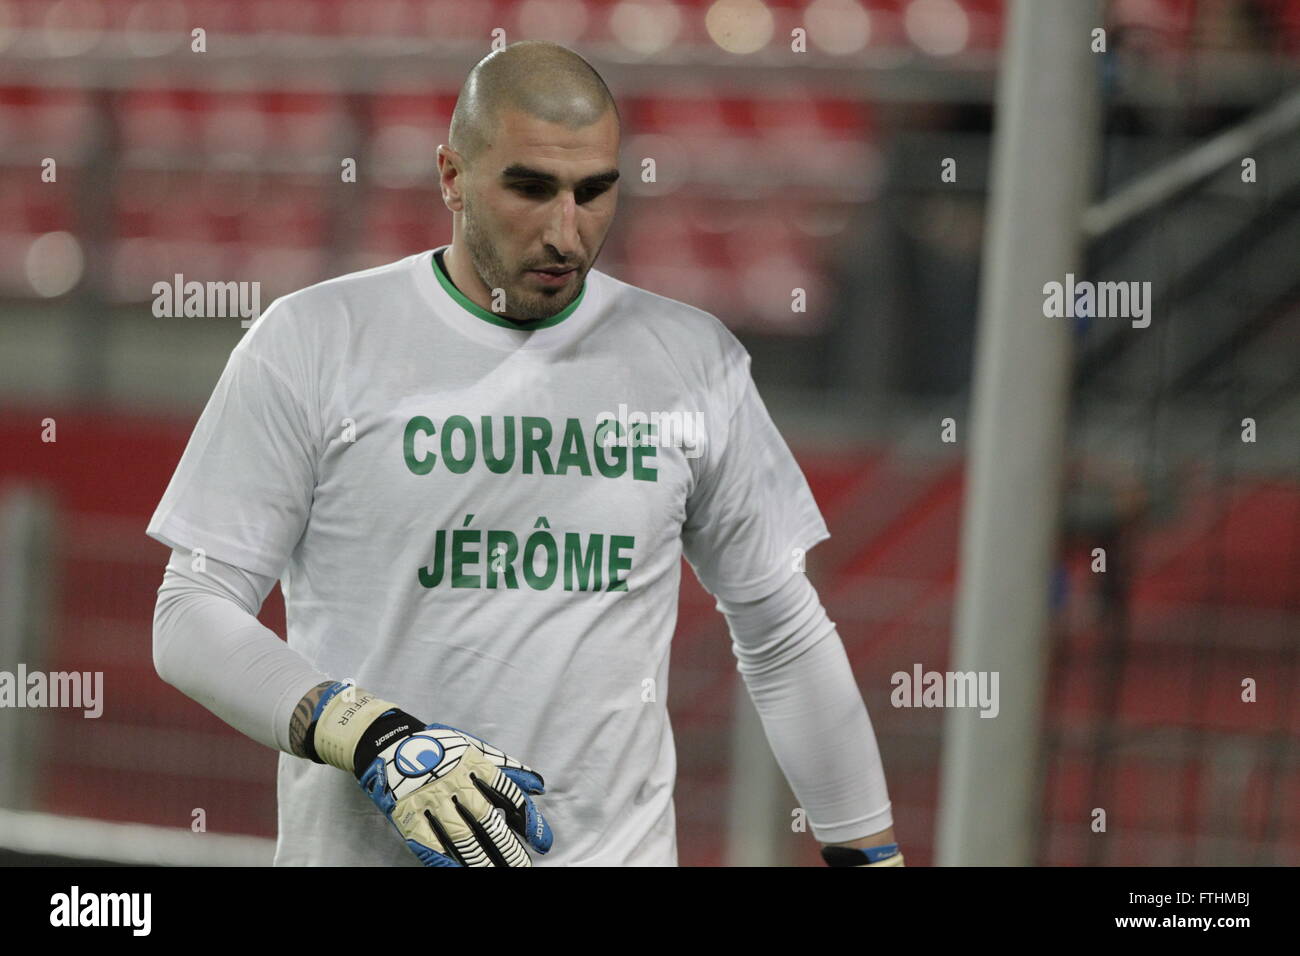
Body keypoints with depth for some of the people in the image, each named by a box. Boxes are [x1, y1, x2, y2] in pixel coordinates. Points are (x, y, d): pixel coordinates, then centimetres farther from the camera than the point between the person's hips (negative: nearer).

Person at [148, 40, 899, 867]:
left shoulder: (696, 362, 6)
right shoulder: (312, 342, -3)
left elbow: (786, 637, 12)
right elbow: (192, 617, -5)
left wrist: (868, 853, 9)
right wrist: (374, 739, -19)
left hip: (617, 843, 2)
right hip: (358, 846, -2)